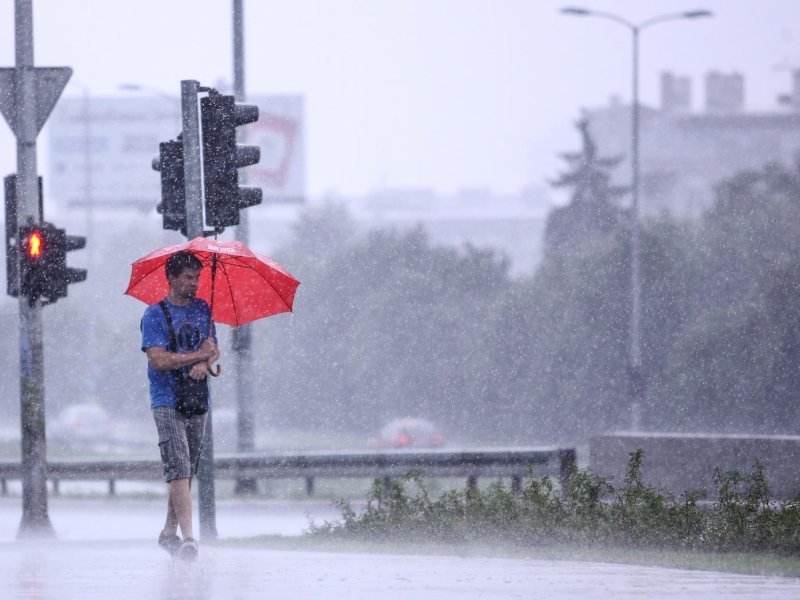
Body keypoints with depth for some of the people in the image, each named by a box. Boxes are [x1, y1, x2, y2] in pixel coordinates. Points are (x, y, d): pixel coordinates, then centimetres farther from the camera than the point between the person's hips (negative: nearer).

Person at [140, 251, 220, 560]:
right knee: (179, 470, -15)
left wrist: (205, 364, -12)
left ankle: (169, 532, 20)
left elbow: (214, 349, 11)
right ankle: (188, 537, -22)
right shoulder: (155, 314, -5)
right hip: (167, 403, -6)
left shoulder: (202, 310, 14)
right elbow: (158, 360, -15)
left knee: (187, 473, 9)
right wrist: (198, 355, -9)